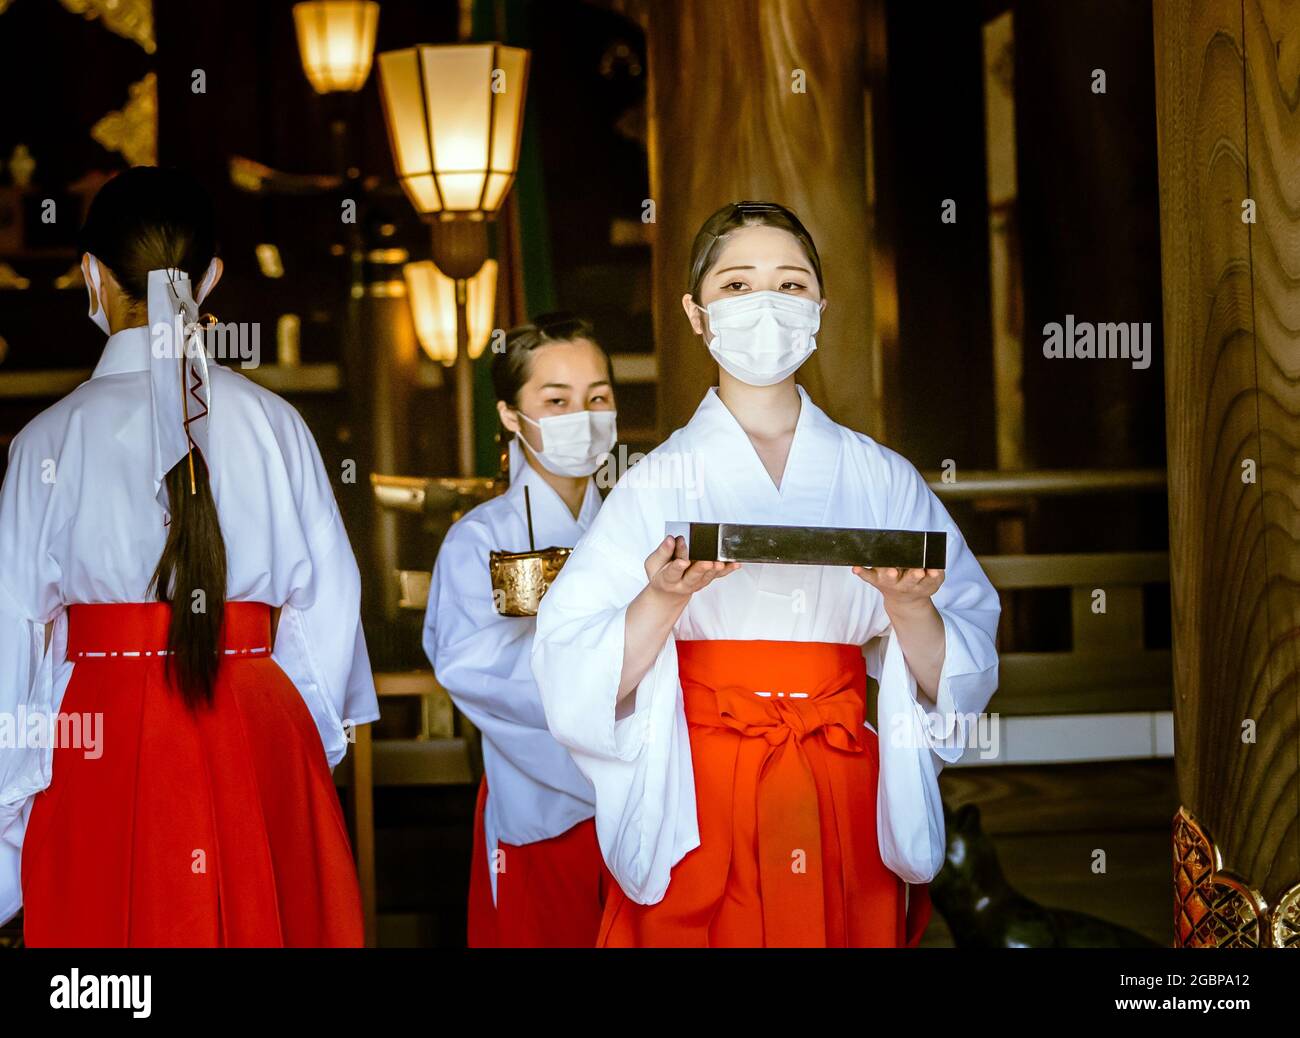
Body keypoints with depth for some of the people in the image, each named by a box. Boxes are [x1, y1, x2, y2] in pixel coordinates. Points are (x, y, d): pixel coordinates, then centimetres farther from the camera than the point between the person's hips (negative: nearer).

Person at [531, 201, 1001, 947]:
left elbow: (952, 681, 1)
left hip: (844, 812, 1)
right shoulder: (660, 482, 2)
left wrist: (908, 604, -18)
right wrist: (667, 597, -23)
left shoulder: (883, 480, 6)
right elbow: (580, 680, -6)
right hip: (700, 817, -1)